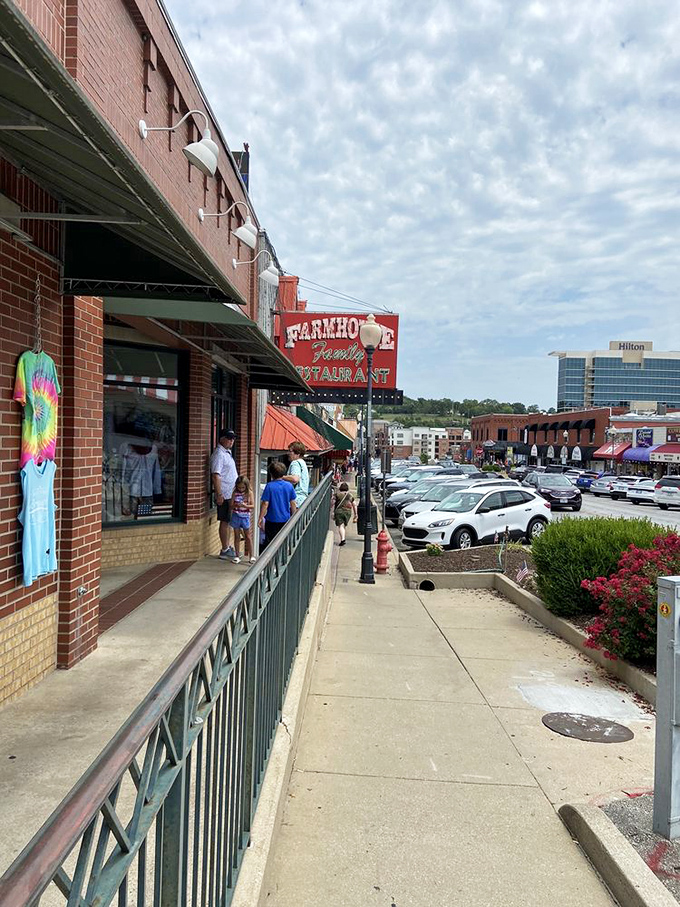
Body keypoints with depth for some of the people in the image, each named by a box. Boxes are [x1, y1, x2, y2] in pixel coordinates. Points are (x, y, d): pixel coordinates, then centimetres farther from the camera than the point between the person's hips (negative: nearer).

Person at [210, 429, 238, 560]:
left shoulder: (227, 453, 16)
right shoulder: (219, 454, -14)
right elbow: (215, 475, -20)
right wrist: (219, 495, -23)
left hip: (231, 494, 10)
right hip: (224, 495, -10)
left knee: (229, 521, 14)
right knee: (225, 521, -4)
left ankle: (228, 547, 23)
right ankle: (225, 551, 3)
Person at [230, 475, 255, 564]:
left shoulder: (249, 493, -4)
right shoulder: (235, 493, 0)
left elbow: (252, 505, -6)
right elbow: (231, 506, -1)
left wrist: (245, 505, -25)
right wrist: (235, 505, -22)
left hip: (245, 516, -1)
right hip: (236, 516, 2)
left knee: (248, 536, 4)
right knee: (237, 536, 8)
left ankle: (251, 556, 11)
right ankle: (237, 556, 15)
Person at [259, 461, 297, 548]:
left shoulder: (269, 486, -13)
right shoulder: (289, 486, -2)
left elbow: (265, 504, -13)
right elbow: (293, 503, 3)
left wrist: (260, 518, -4)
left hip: (272, 519, -3)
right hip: (285, 519, 3)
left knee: (269, 543, 6)